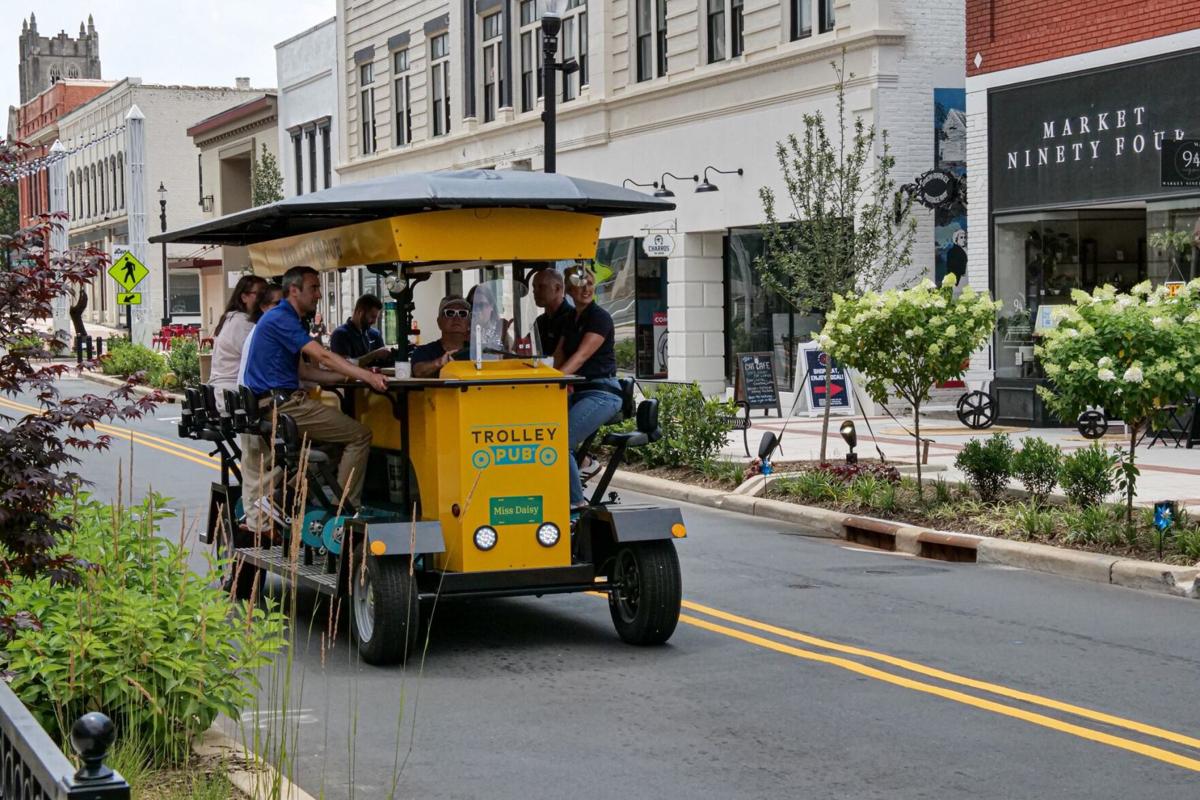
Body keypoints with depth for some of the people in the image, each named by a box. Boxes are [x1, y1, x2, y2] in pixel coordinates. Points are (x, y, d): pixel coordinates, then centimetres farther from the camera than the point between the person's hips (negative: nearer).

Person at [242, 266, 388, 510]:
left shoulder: (282, 318, 21)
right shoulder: (281, 318, -12)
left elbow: (302, 370, 18)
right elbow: (322, 356, -20)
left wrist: (347, 377, 10)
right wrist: (367, 376, -23)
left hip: (270, 404, 11)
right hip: (281, 404, -11)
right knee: (359, 436, -9)